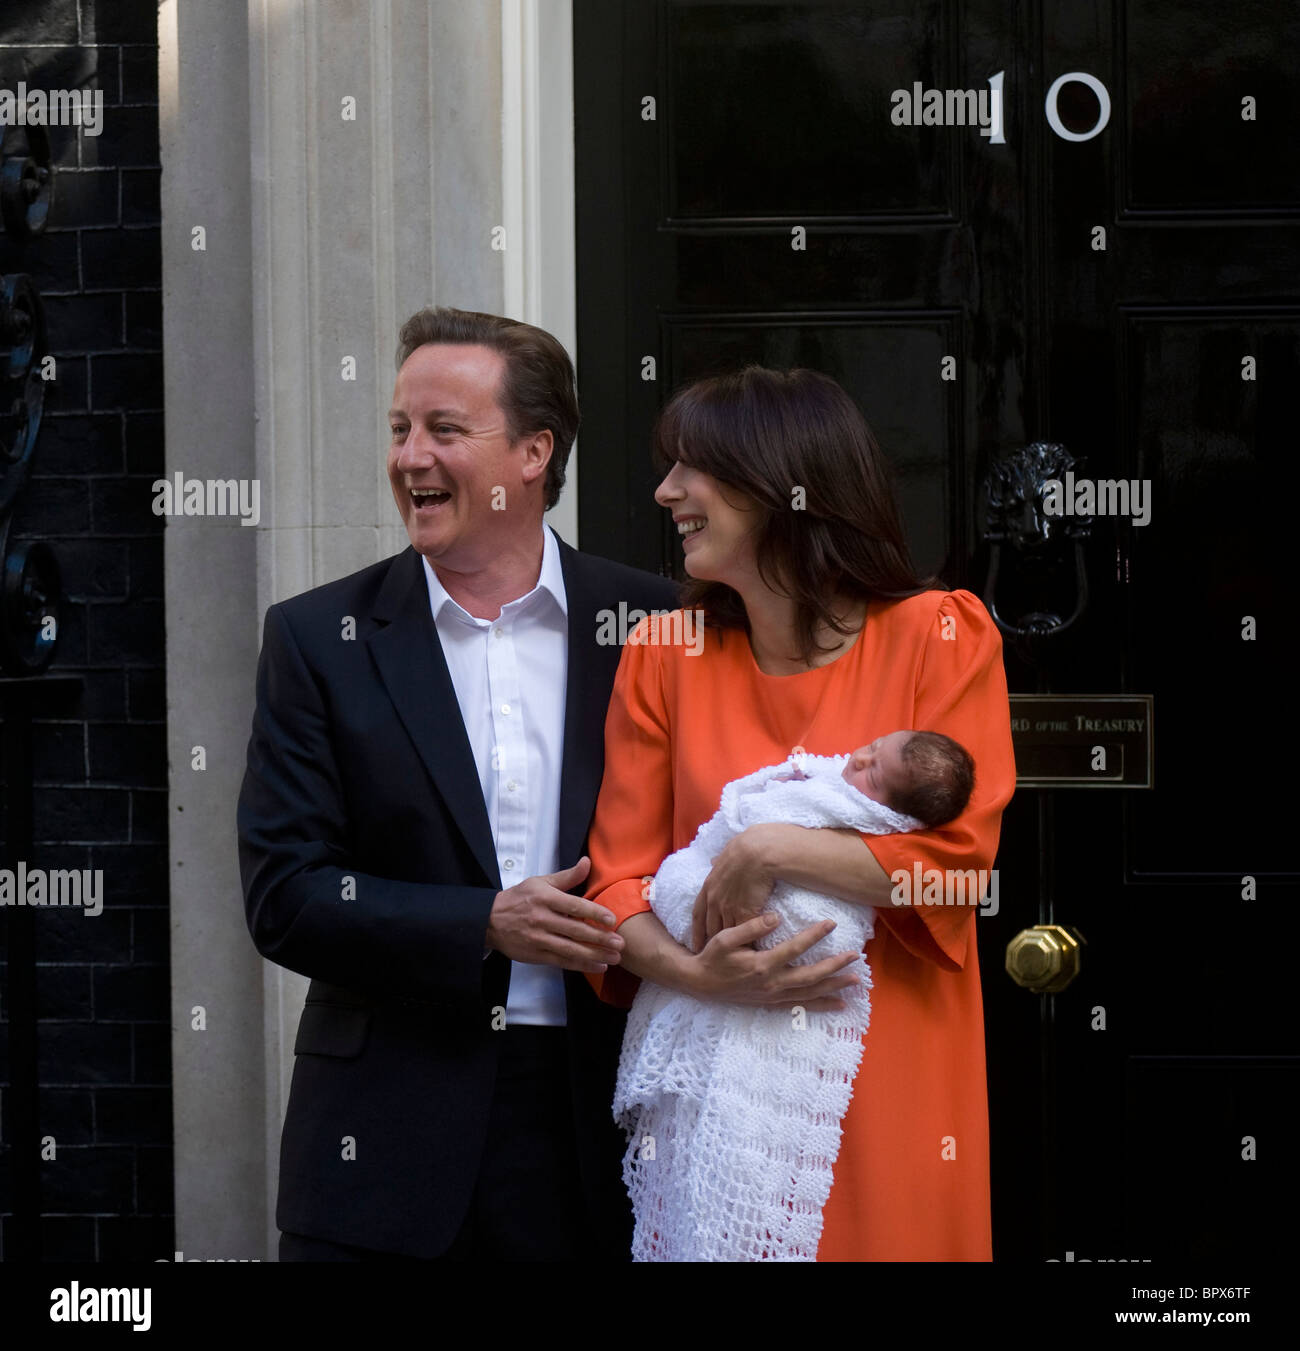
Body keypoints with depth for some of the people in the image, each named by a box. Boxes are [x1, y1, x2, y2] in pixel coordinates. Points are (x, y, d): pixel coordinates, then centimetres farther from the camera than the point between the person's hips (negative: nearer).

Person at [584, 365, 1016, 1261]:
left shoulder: (941, 635, -2)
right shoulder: (664, 658, 7)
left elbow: (959, 857, -8)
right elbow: (619, 877, 3)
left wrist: (771, 853, -15)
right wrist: (697, 974, -16)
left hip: (888, 1078, -2)